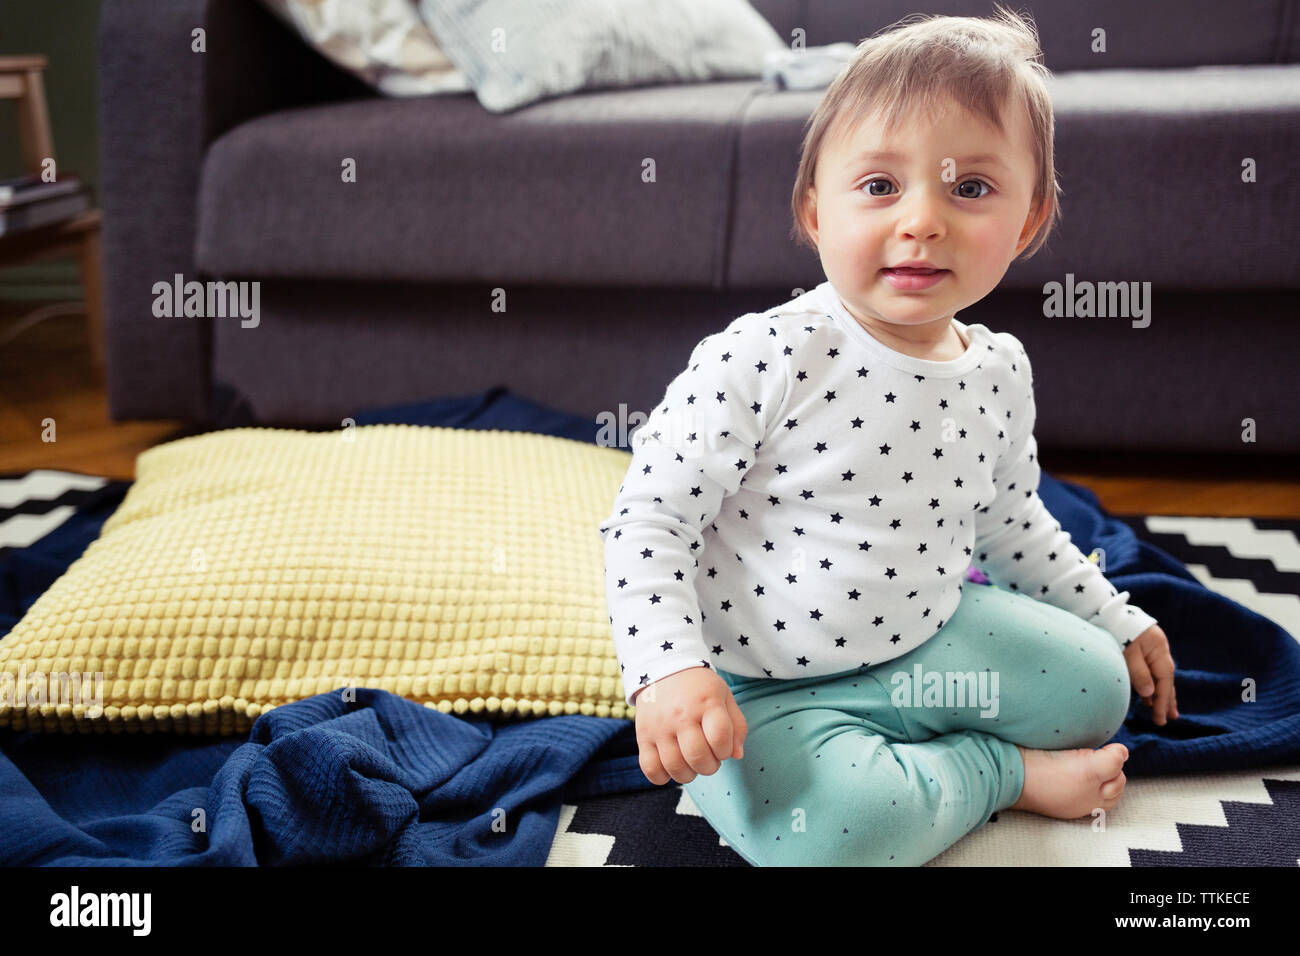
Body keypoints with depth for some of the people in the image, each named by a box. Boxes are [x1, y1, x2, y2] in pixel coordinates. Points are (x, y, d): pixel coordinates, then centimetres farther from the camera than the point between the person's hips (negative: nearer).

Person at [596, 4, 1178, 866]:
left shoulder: (1000, 370, -3)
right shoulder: (760, 360, -24)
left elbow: (1011, 520, 15)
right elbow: (651, 515, -19)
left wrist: (1117, 622, 21)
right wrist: (670, 671, -31)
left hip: (921, 638, 6)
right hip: (766, 687, -6)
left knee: (1096, 683, 6)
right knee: (834, 823, -31)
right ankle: (1003, 771, -2)